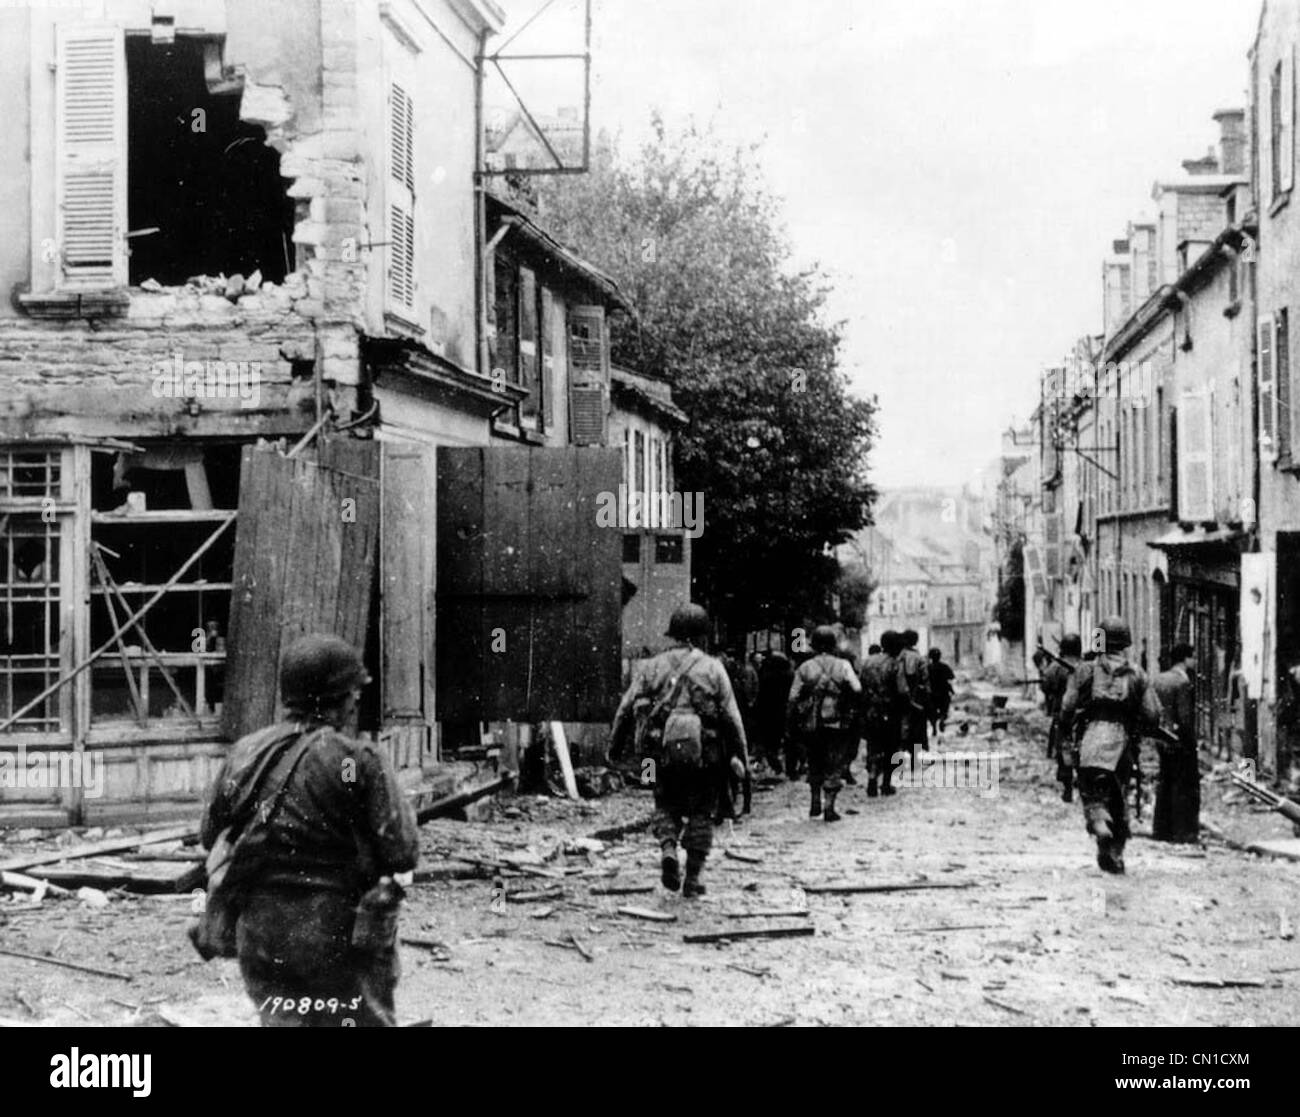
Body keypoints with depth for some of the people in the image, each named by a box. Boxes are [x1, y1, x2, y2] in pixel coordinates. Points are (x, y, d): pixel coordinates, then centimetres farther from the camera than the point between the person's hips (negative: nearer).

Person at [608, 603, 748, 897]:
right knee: (701, 813, 10)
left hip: (664, 749, 2)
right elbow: (731, 716, -5)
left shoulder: (655, 666, 5)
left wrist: (615, 746, 11)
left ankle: (668, 849, -9)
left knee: (667, 805, 18)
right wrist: (741, 756, 0)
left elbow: (626, 706, 3)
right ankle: (693, 878, 9)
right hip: (704, 751, -1)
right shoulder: (712, 668, -1)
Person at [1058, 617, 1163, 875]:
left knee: (1094, 796, 0)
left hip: (1091, 740, -2)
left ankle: (1100, 827, -32)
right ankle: (1116, 854, 18)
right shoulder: (1138, 674, 7)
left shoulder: (1086, 670, 2)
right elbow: (1152, 715, 4)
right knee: (1117, 800, 16)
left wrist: (1065, 731, 16)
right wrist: (1138, 732, 23)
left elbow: (1068, 706, -2)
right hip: (1122, 745, 2)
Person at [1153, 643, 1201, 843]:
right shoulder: (1184, 683, -15)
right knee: (1187, 787, 0)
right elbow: (1185, 718, -18)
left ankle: (1161, 829, 17)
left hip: (1163, 742, 8)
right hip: (1181, 743, -8)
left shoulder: (1158, 679, 8)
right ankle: (1185, 832, 1)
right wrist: (1192, 745, -13)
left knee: (1165, 784, 13)